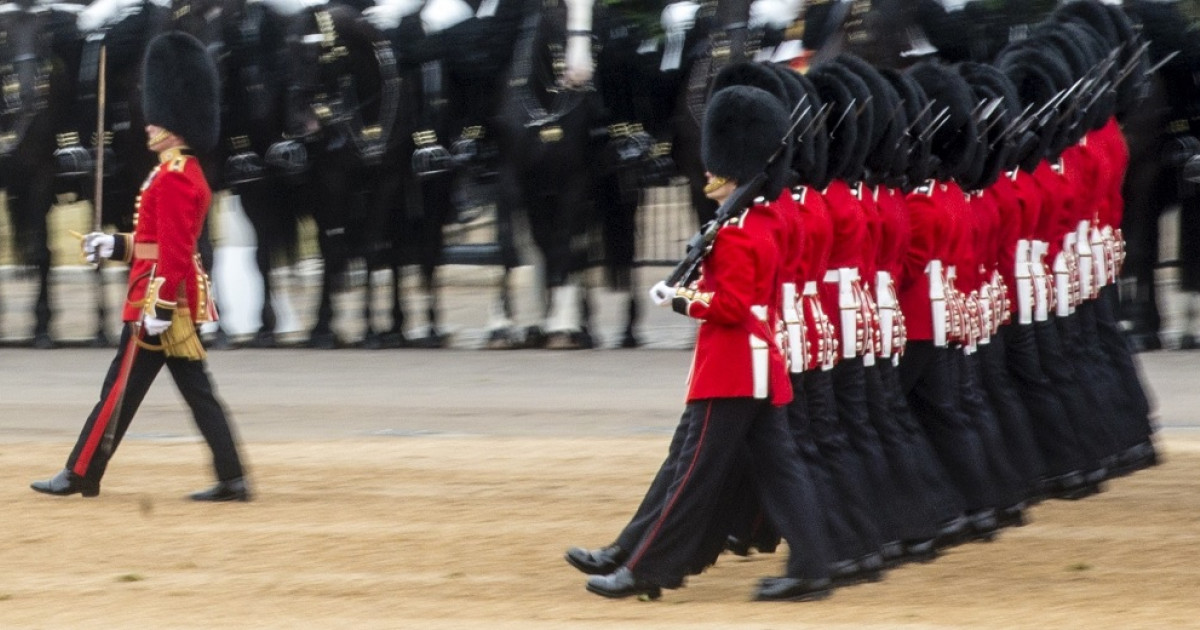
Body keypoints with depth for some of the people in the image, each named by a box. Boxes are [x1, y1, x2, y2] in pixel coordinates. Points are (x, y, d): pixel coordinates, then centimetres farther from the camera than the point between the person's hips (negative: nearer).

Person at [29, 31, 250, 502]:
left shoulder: (173, 178, -15)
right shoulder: (188, 174, 16)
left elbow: (174, 250, -21)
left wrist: (159, 307, -23)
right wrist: (115, 247, 21)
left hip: (160, 299, -10)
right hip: (182, 300, 10)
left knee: (121, 389, -3)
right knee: (197, 391, 7)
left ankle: (81, 476, 3)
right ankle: (232, 480, 3)